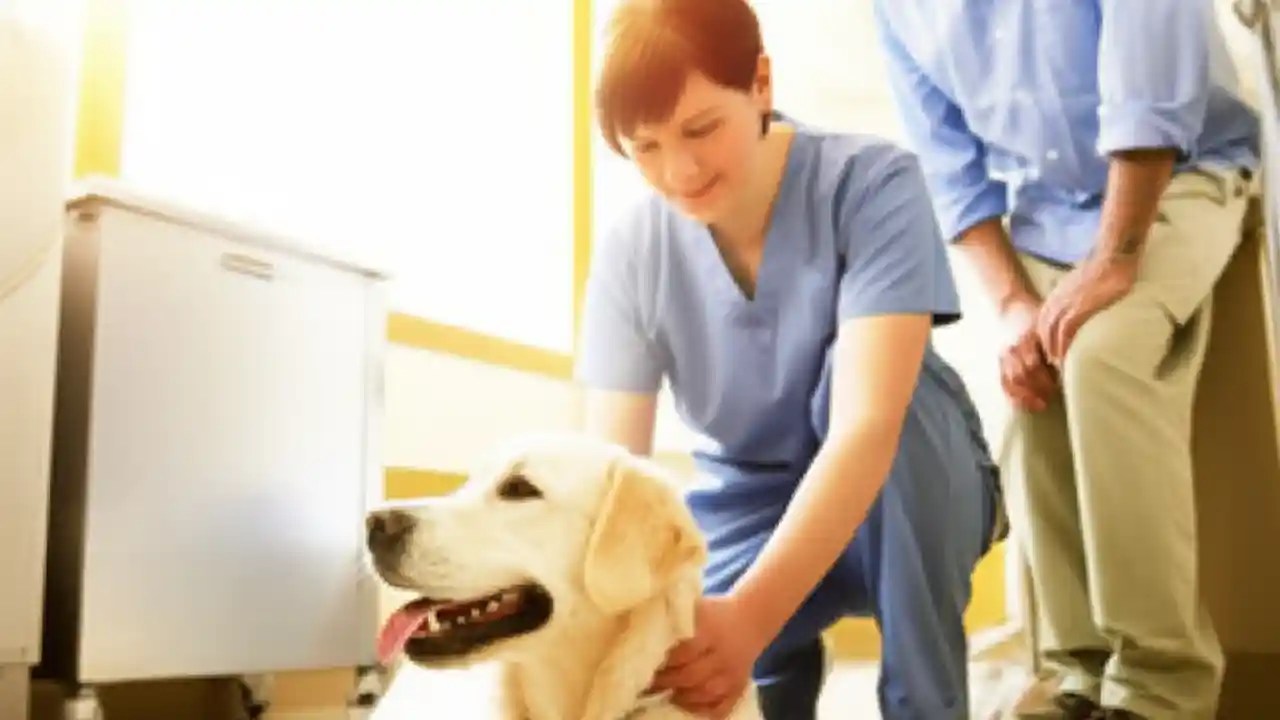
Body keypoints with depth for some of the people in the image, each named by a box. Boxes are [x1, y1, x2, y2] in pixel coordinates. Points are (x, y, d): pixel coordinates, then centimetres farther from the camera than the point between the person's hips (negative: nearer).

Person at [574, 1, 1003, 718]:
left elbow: (867, 426, -36)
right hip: (751, 511, 2)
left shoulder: (872, 183, -25)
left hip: (913, 499, -1)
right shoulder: (630, 253, -14)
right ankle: (788, 662, 11)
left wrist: (750, 615, -49)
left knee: (852, 371, -35)